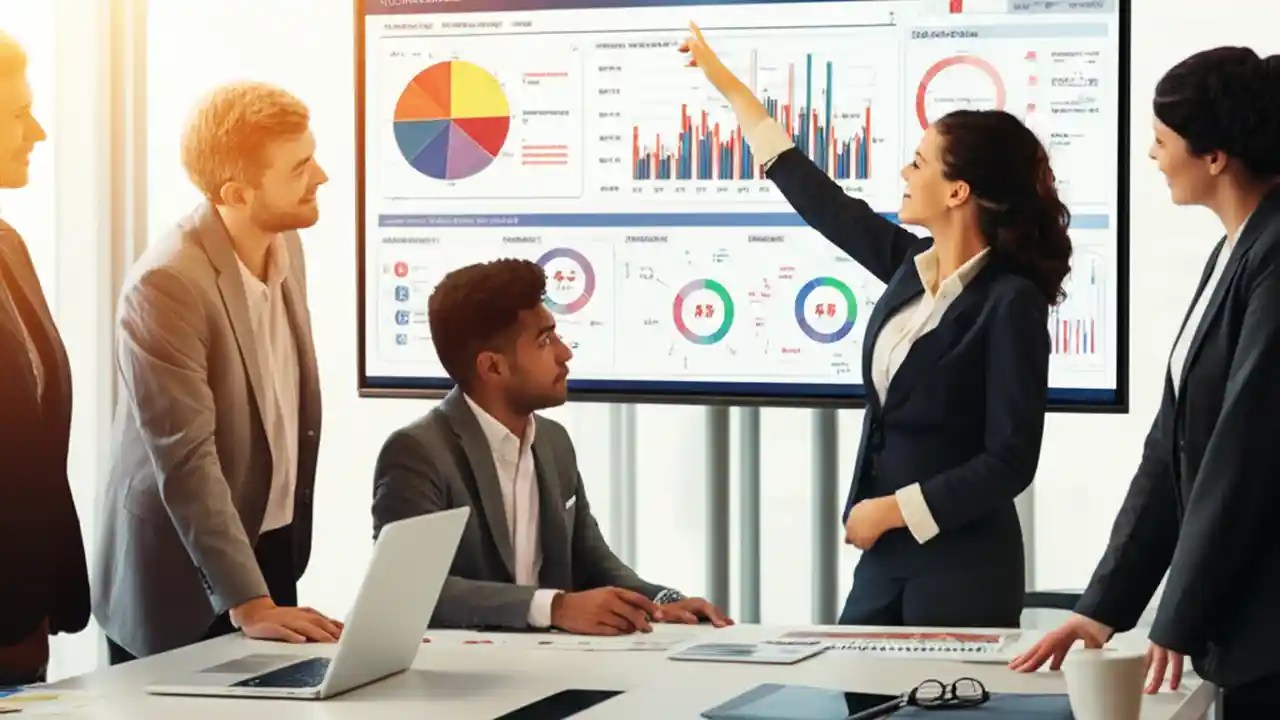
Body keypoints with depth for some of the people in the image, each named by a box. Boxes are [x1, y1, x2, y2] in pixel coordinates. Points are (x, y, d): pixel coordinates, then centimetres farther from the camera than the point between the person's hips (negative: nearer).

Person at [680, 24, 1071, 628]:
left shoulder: (1012, 301, -15)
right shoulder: (910, 266, 6)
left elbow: (1010, 463, -18)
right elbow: (822, 203, 17)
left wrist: (892, 508, -13)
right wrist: (727, 85, 22)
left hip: (963, 572, -7)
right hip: (887, 558, 7)